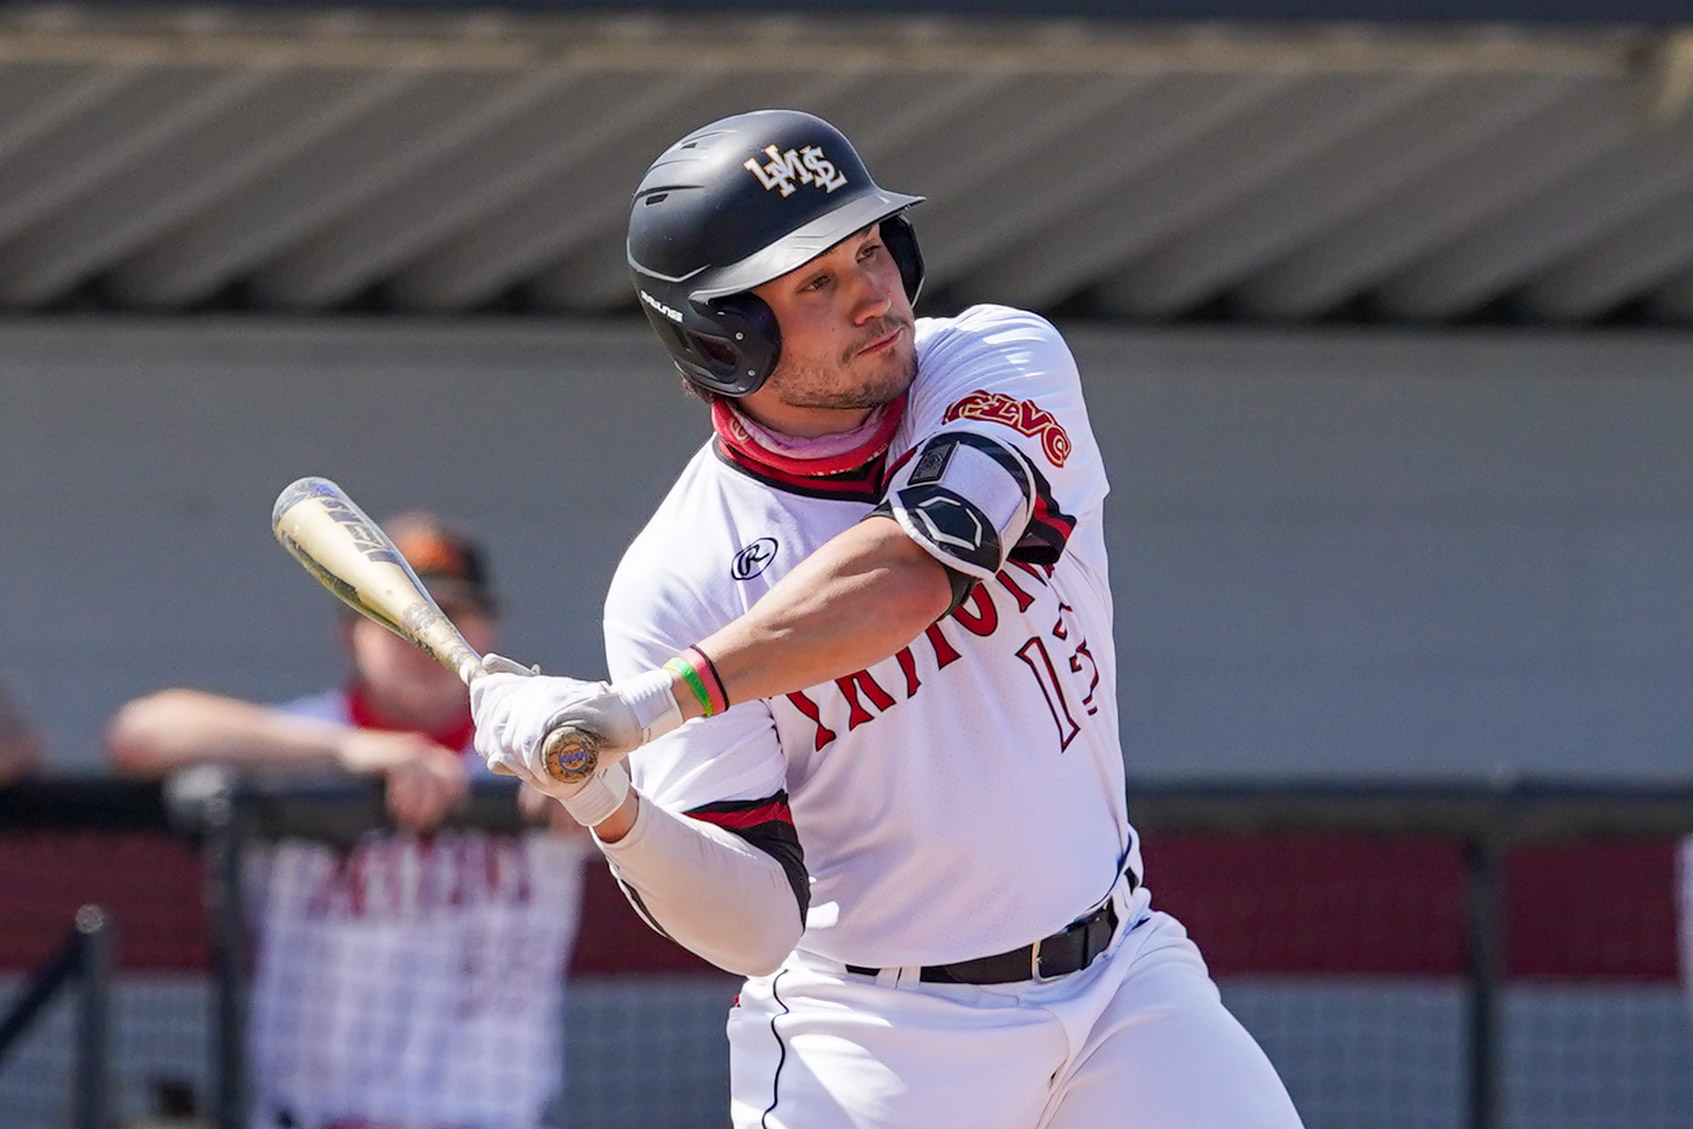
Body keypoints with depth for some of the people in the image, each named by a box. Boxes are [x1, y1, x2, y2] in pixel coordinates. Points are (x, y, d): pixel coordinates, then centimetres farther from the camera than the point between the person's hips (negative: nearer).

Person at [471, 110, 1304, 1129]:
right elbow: (759, 920, -14)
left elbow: (912, 573, -27)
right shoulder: (676, 582, -11)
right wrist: (612, 813, -33)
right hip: (873, 1035, -2)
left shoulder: (1006, 366, -6)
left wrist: (650, 702, -33)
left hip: (1119, 976, 2)